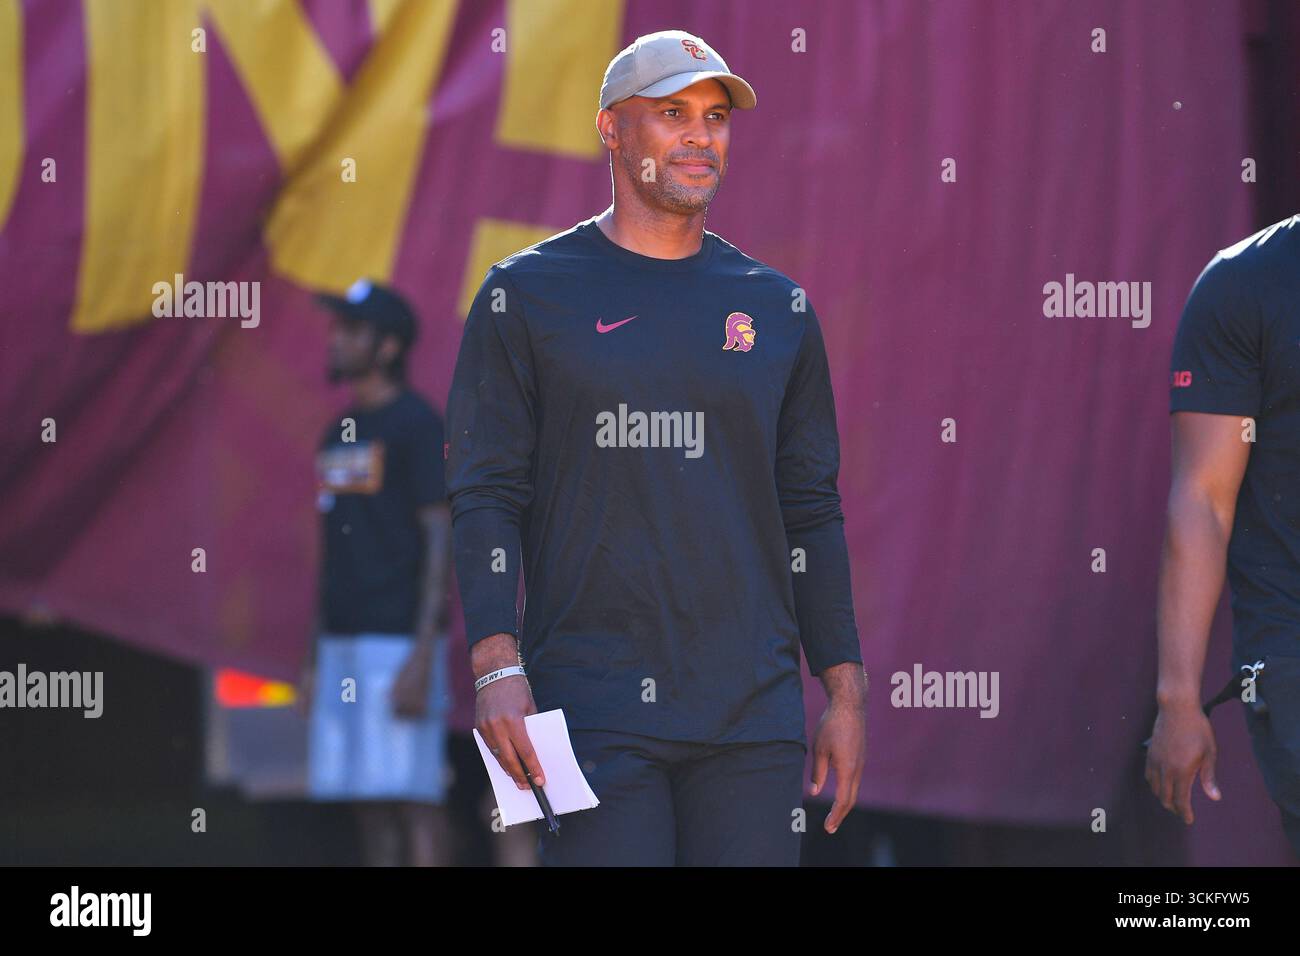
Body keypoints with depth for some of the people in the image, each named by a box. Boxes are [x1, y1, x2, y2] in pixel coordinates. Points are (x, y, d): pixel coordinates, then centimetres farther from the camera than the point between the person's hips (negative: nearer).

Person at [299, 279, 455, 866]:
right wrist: (314, 657, 18)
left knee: (414, 800, -11)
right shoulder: (338, 434, 18)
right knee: (368, 805, 7)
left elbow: (439, 540, -12)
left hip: (399, 642, -8)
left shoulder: (417, 425, -7)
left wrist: (422, 656, -19)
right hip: (342, 643, 8)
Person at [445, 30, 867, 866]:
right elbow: (486, 495, -1)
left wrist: (847, 692, 8)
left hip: (753, 706, 3)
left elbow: (811, 513, 15)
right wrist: (498, 671, -13)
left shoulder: (777, 308, 14)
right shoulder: (528, 294, 4)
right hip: (594, 706, -3)